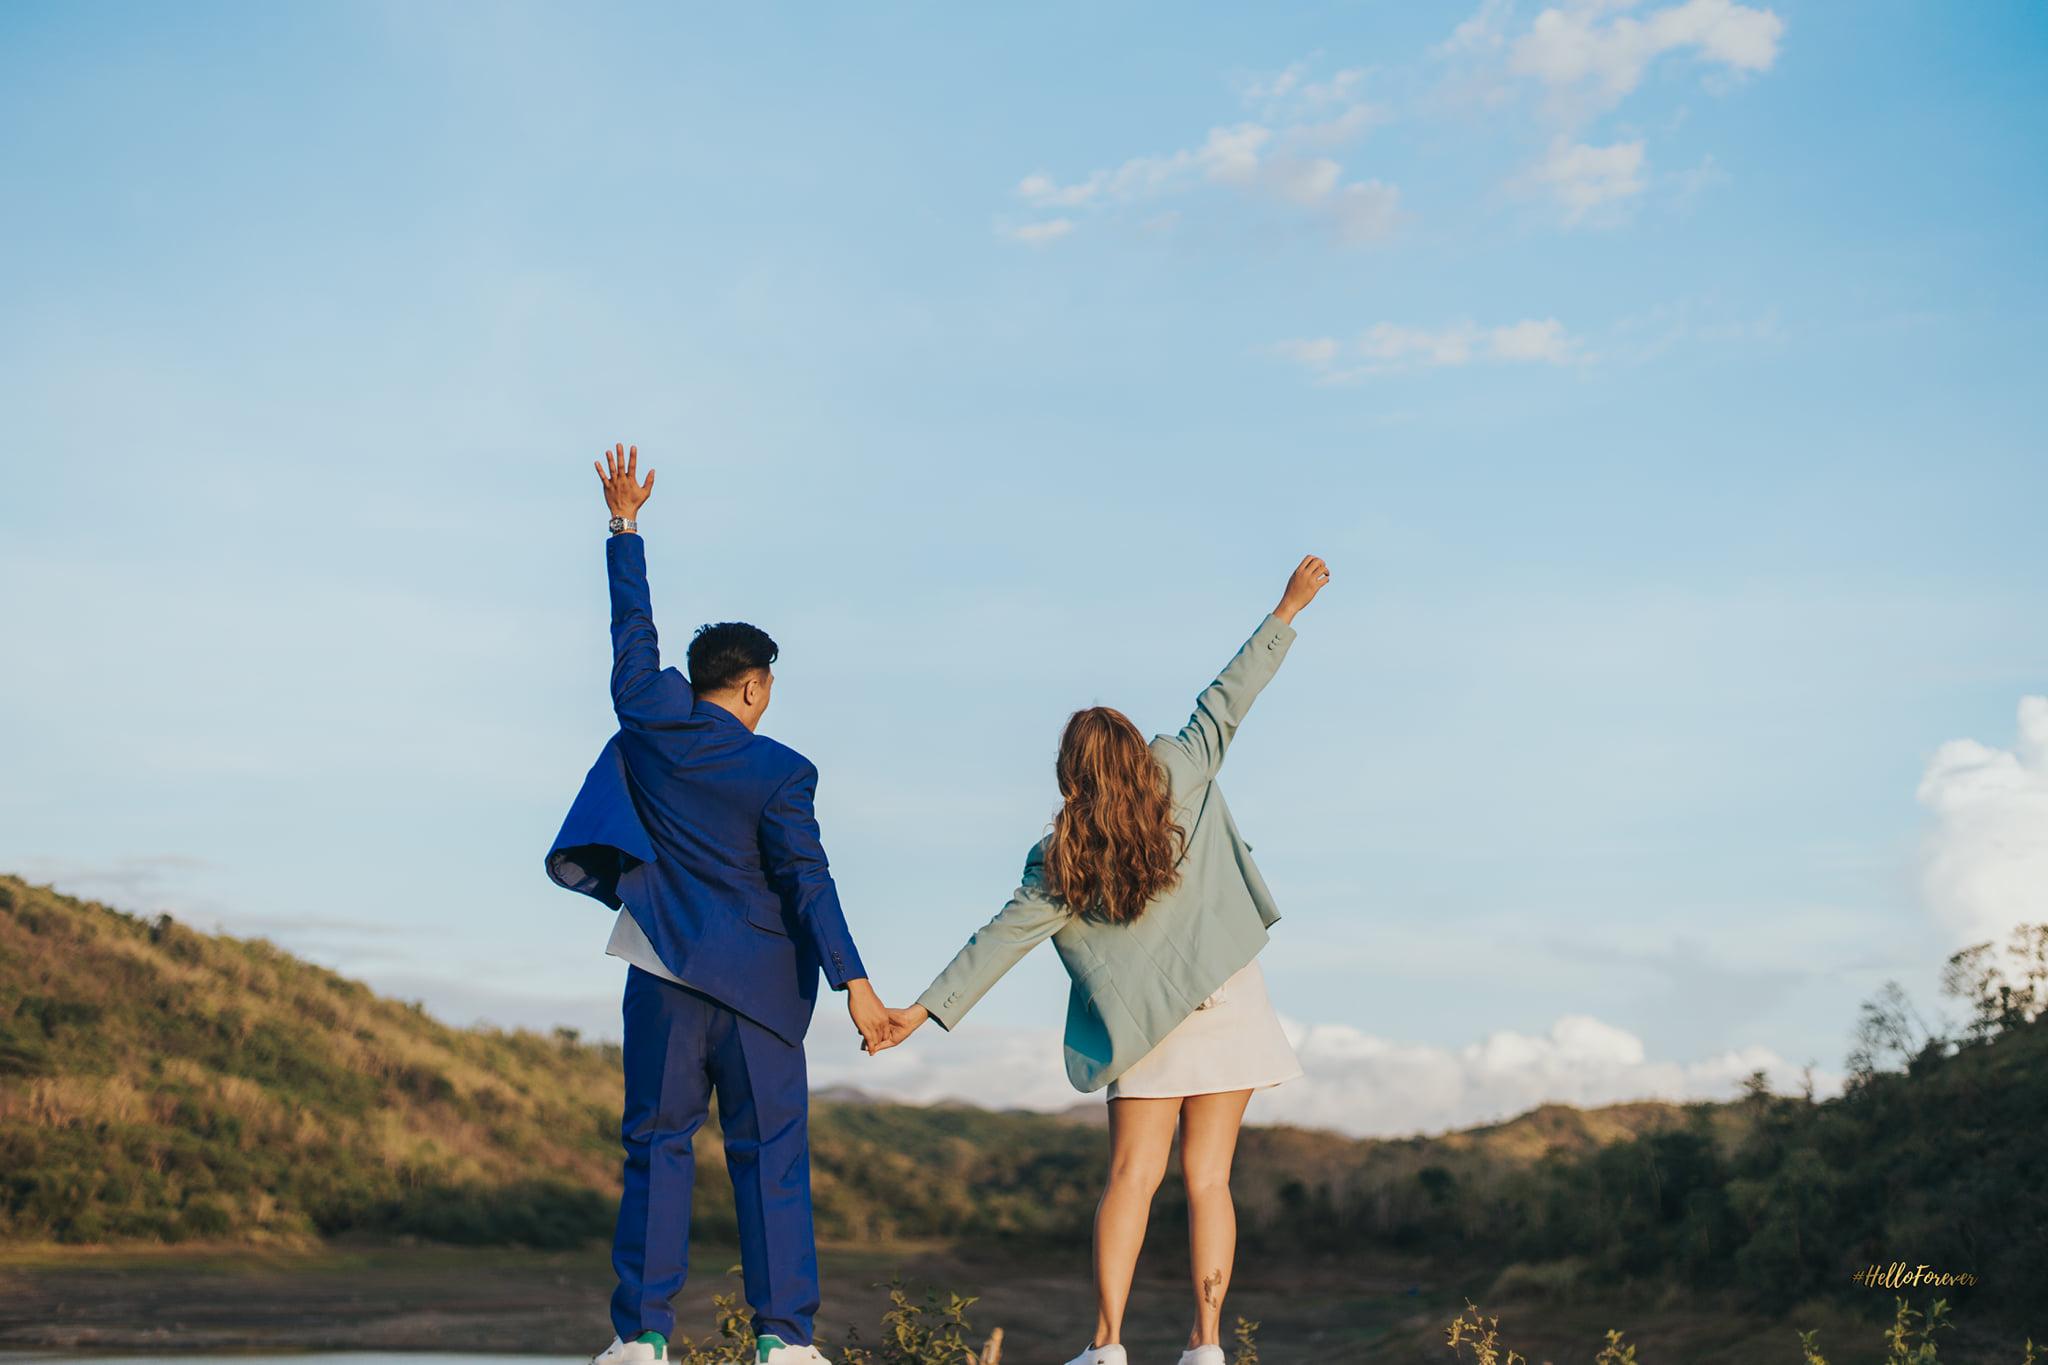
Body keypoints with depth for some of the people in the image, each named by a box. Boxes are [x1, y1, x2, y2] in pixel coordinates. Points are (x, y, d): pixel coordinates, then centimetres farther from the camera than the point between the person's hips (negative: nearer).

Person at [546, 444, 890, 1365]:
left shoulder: (647, 718, 0)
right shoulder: (779, 773, -8)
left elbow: (633, 628, 14)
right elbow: (805, 879, -14)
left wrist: (624, 526, 26)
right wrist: (852, 982, -14)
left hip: (666, 976, 2)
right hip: (759, 981, -2)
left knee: (656, 1148, 7)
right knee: (769, 1154, 3)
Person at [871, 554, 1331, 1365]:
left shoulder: (1059, 863, -4)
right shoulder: (1181, 778, -2)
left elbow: (1001, 940, -6)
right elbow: (1227, 701, 4)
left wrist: (927, 1009, -2)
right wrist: (1285, 613, 13)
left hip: (1150, 1024, -1)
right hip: (1227, 1002, 1)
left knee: (1130, 1180, 3)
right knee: (1207, 1179, 2)